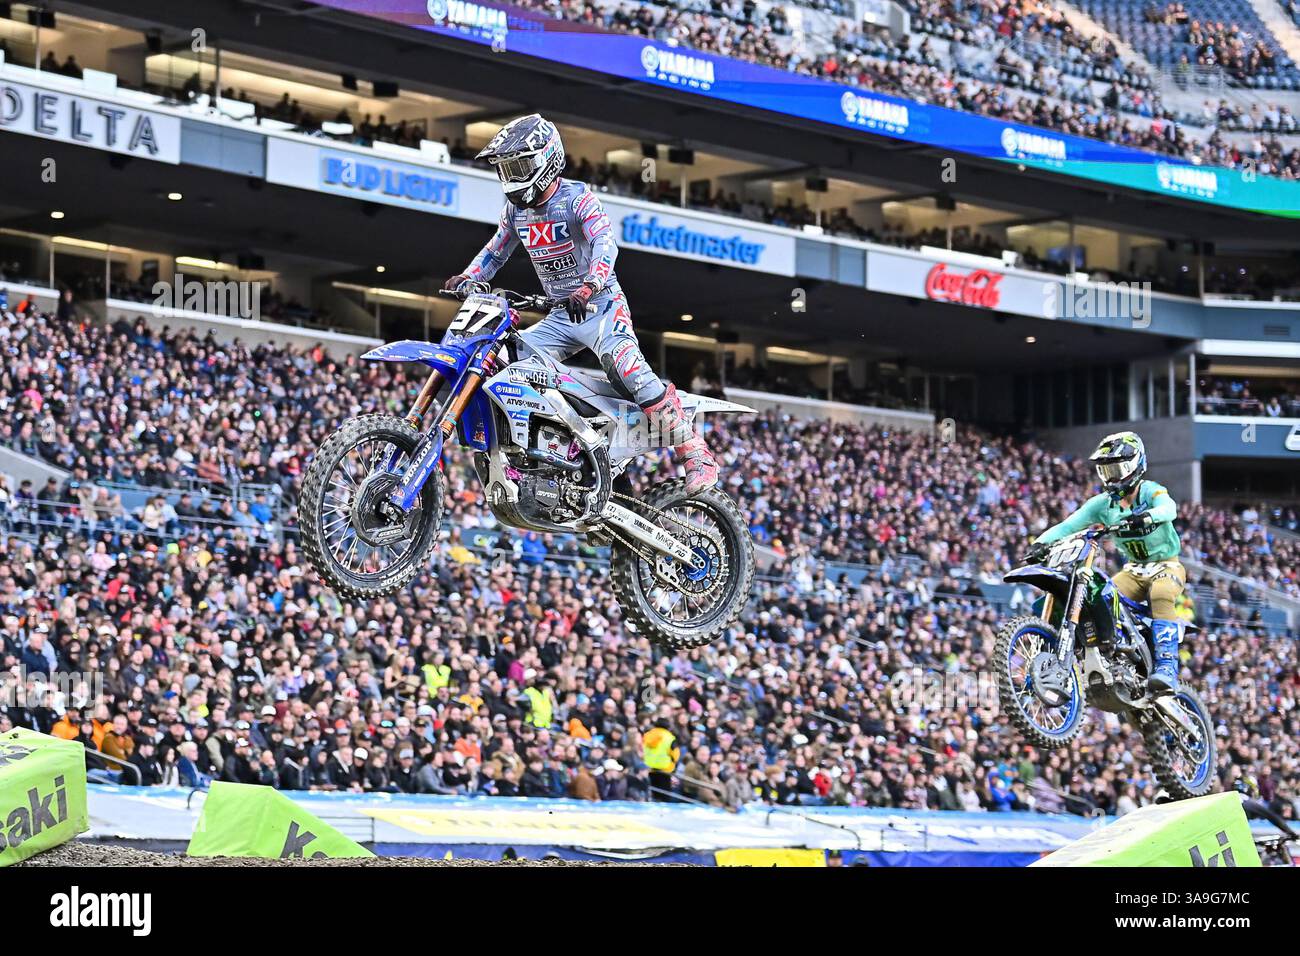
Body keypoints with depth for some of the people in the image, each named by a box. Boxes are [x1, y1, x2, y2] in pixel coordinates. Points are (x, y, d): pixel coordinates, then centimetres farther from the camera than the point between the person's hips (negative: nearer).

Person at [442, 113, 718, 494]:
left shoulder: (577, 198, -13)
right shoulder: (516, 208, 9)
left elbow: (605, 244, -29)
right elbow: (496, 251, 21)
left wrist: (588, 287, -47)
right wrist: (466, 277, -1)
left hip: (601, 305, -8)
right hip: (560, 316, 8)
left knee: (631, 372, -27)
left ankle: (698, 457, -28)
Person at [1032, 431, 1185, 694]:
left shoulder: (1151, 491, -15)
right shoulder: (1103, 503, 1)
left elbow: (1168, 508, -38)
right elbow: (1069, 525, -8)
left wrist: (1145, 517, -60)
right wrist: (1042, 542, -27)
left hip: (1166, 565, -6)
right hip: (1134, 570, 6)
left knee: (1161, 596, -36)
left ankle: (1166, 668, -45)